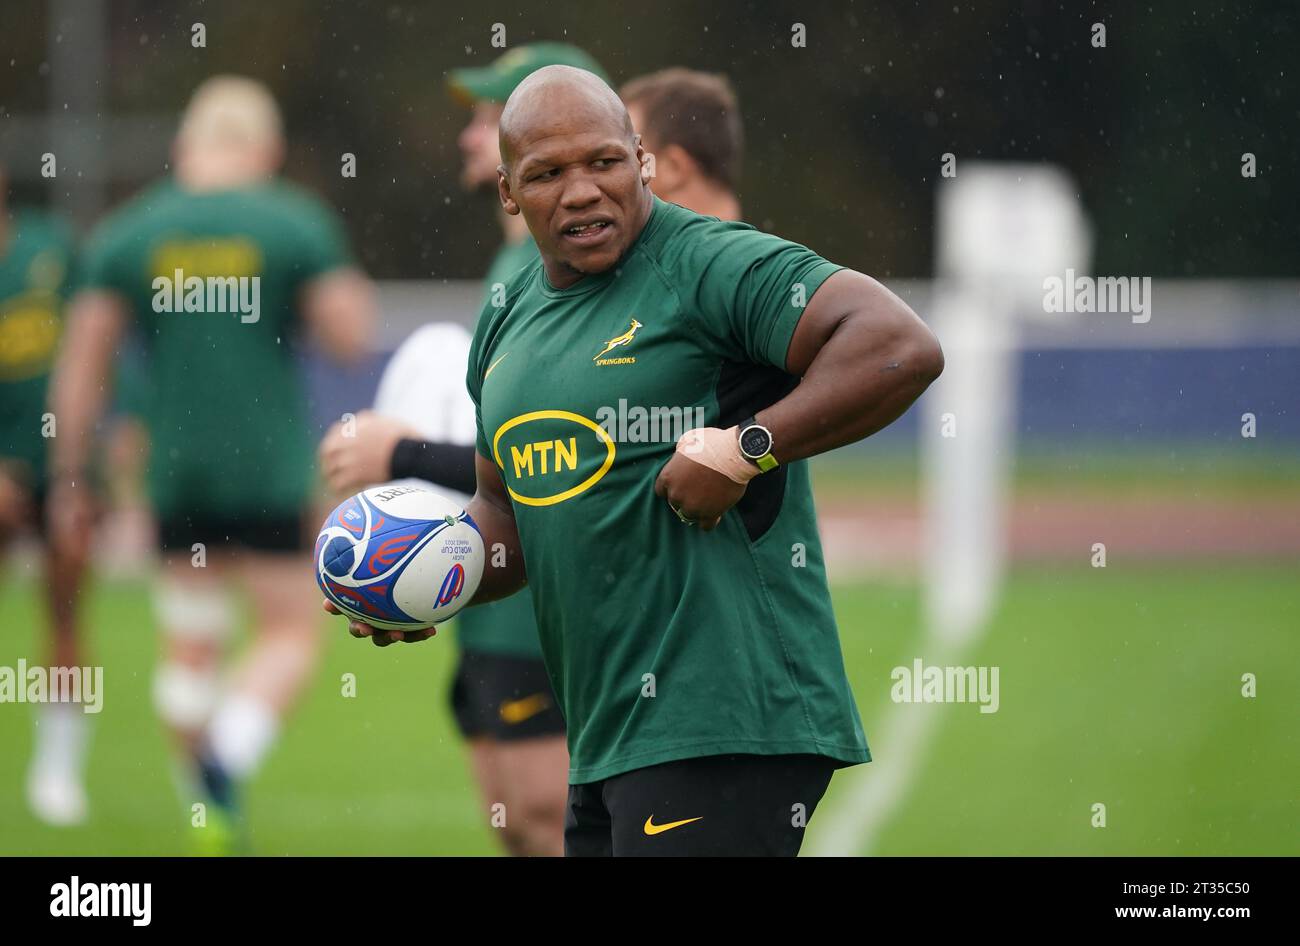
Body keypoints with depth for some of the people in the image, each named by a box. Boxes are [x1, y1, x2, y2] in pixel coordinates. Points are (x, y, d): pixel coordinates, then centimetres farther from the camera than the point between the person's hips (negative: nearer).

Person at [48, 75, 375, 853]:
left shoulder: (127, 233, 4)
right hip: (270, 468, -3)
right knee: (291, 633, 5)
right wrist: (355, 298, 17)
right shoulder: (299, 224, -4)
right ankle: (226, 759, -19)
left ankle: (209, 811, 16)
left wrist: (70, 476, 8)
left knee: (191, 643, 13)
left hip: (175, 470, 3)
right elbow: (349, 335, -6)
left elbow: (81, 365, 2)